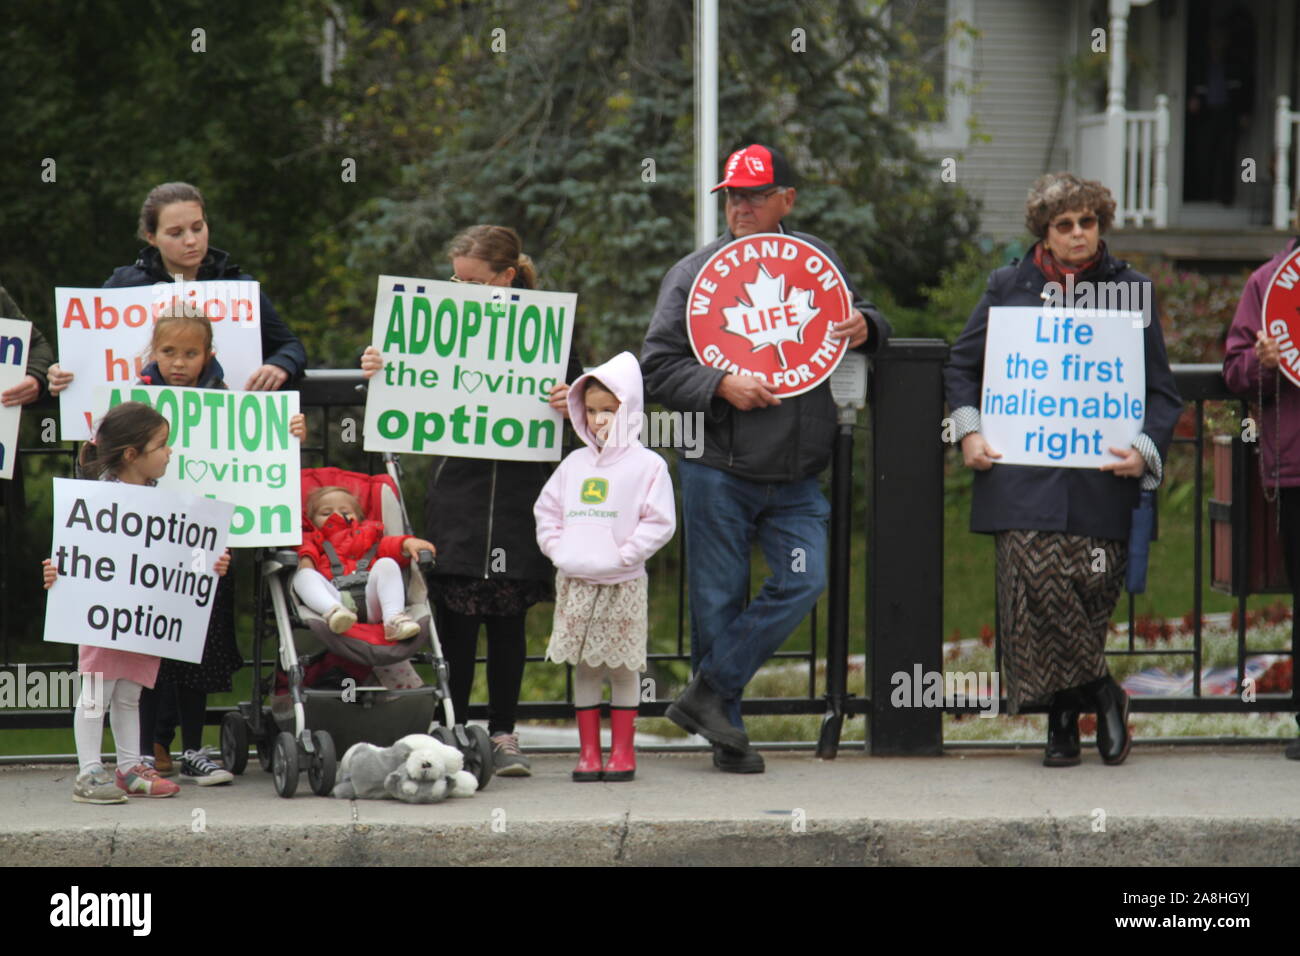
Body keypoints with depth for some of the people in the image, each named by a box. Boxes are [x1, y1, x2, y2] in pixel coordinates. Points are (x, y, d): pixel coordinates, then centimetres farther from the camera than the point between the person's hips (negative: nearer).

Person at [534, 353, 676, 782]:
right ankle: (588, 751, 11)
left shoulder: (647, 465, -2)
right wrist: (555, 546, 2)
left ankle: (623, 750, 9)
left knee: (622, 667, 1)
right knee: (584, 667, 6)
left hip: (622, 584, -4)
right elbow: (547, 509, 18)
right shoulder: (575, 464, 12)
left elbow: (659, 521, -5)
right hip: (575, 581, 4)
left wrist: (626, 554, -12)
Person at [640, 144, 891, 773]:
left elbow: (856, 319, 27)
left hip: (796, 478, 3)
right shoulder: (694, 271, 0)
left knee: (804, 581, -10)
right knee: (718, 598, 0)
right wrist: (722, 386, -18)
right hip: (719, 469, -3)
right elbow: (656, 367, -3)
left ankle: (709, 694, 0)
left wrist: (865, 326, 2)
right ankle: (727, 732, 9)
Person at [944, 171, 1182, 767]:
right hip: (1021, 476, 0)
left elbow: (1160, 389, 12)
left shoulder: (1130, 291, 11)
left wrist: (1145, 450, -5)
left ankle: (1065, 716, 10)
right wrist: (968, 431, 5)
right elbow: (961, 365, 21)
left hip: (1099, 475, 0)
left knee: (1092, 589, -6)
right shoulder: (1009, 287, 12)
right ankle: (1099, 691, -1)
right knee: (1034, 578, -15)